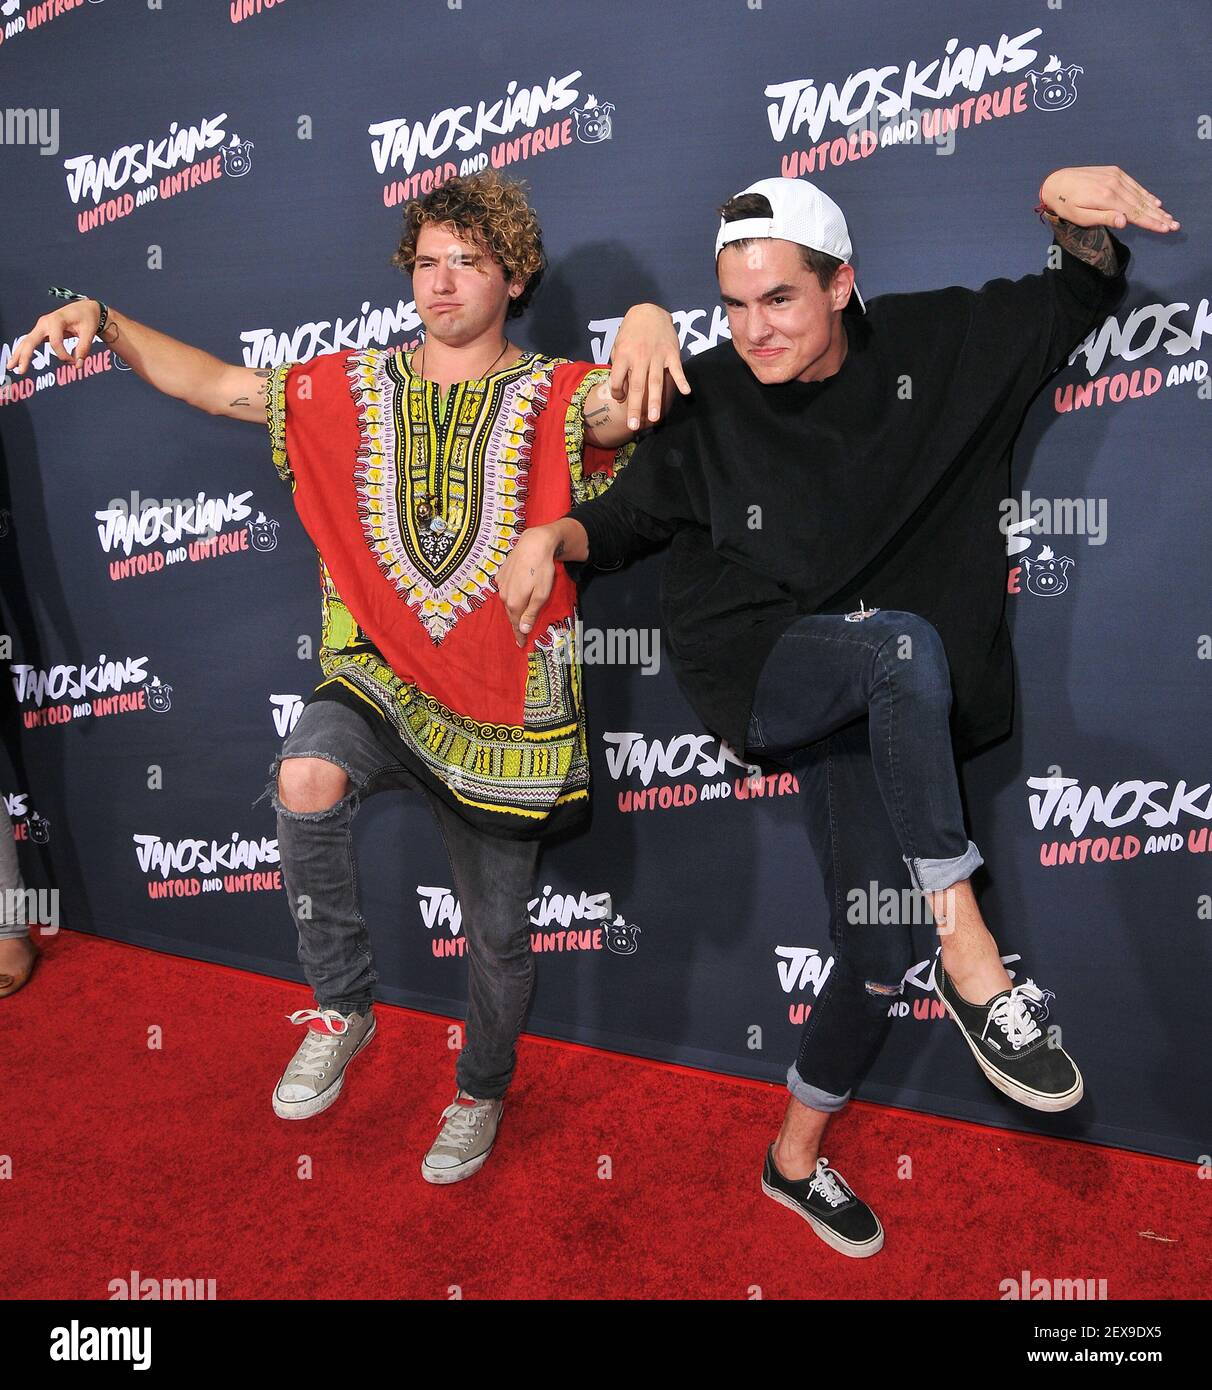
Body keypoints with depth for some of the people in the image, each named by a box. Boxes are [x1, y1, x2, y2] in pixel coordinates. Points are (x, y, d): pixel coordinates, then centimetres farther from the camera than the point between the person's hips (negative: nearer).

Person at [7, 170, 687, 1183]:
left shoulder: (556, 396, -2)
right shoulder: (355, 387, 8)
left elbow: (627, 406, -24)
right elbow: (211, 383, 12)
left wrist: (647, 319, -45)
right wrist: (106, 323, -3)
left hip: (503, 699, -1)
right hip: (377, 679, 2)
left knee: (498, 933, 8)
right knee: (306, 779, -32)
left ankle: (481, 1092, 40)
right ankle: (343, 1009, -6)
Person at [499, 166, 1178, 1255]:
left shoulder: (934, 344, -2)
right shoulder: (713, 401, -5)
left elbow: (1083, 298, 8)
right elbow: (633, 515, 6)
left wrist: (1078, 213, -13)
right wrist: (556, 536, -15)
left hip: (883, 710, 3)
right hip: (755, 674, -3)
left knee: (882, 949, 4)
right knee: (901, 644, -37)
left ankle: (796, 1157, 29)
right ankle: (970, 955, -27)